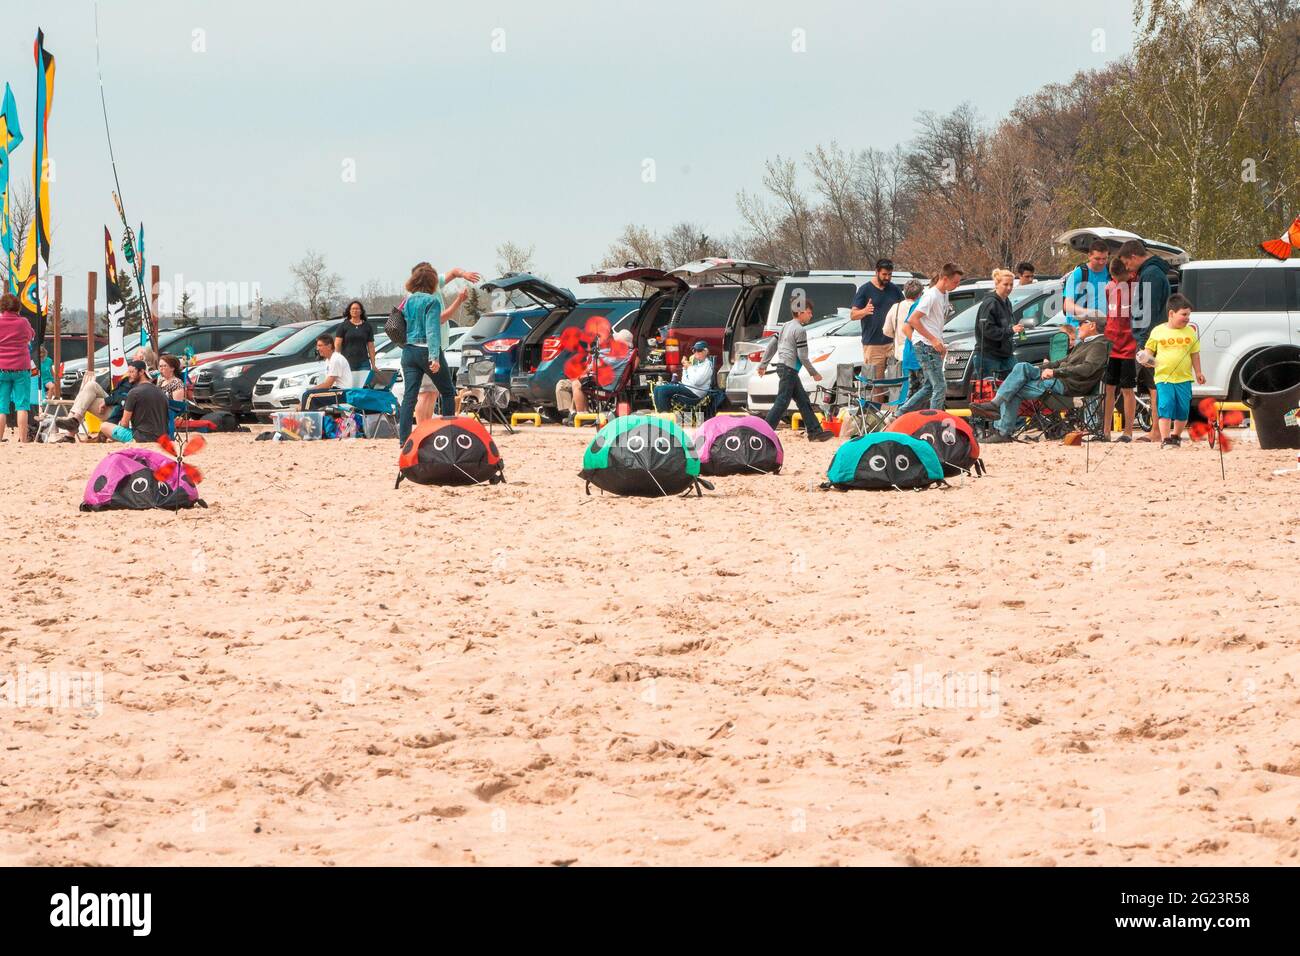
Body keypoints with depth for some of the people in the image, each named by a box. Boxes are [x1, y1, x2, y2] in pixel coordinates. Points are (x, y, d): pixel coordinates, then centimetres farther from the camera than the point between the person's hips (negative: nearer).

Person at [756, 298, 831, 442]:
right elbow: (803, 356, -14)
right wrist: (814, 373, -4)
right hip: (790, 369, -10)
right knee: (782, 403, -11)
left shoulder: (786, 326, 16)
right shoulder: (800, 330, -12)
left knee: (803, 400, 11)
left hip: (782, 366, 10)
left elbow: (771, 345, 16)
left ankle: (815, 431, 13)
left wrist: (763, 364, 20)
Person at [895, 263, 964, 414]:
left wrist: (941, 343, 15)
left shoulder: (944, 295, 14)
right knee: (940, 387, -10)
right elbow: (913, 320, -20)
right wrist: (933, 339, -20)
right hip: (926, 346, -10)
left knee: (930, 387, 15)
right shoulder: (931, 295, -15)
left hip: (935, 346, 10)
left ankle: (902, 413, 21)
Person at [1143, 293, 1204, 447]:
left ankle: (1176, 436, 25)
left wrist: (1198, 372, 9)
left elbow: (1195, 354, 13)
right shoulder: (1158, 331, 2)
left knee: (1183, 411, 4)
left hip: (1184, 378, 3)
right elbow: (1149, 350, 11)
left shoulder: (1190, 332, 8)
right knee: (1165, 407, -13)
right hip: (1163, 378, -3)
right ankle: (1165, 440, -8)